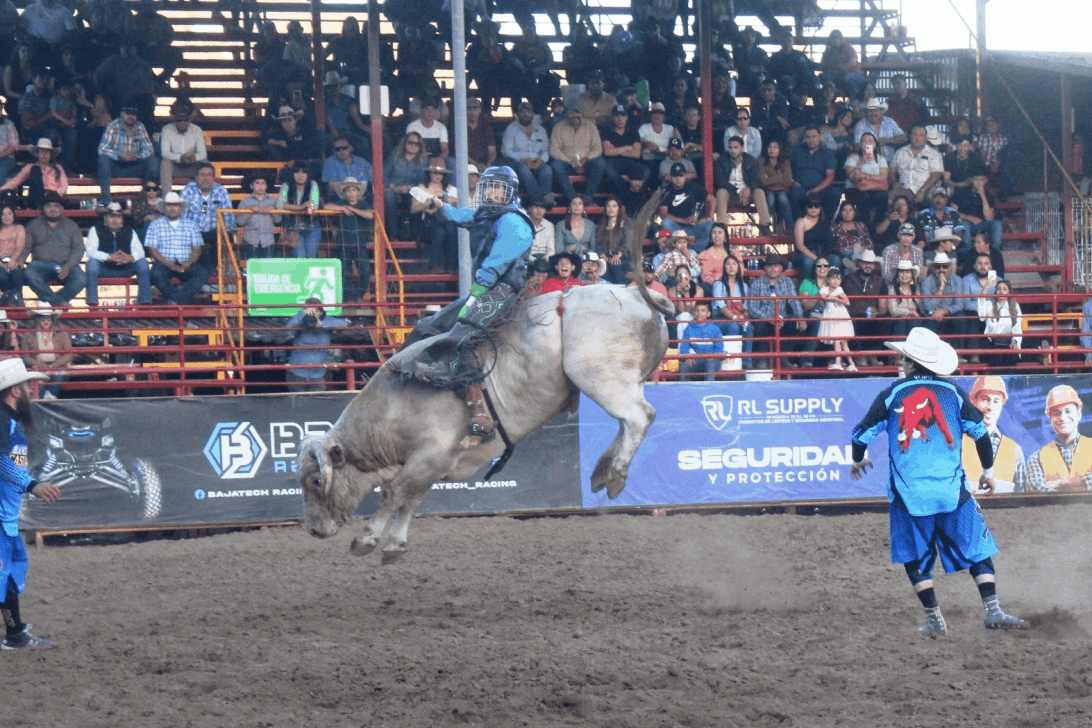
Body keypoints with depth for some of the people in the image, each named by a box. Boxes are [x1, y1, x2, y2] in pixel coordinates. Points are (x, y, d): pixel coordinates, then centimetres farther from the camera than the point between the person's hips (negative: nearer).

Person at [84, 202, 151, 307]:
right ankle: (92, 302, -34)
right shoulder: (96, 230, 0)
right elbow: (90, 251, -16)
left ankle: (144, 301, -21)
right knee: (92, 262, -34)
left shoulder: (129, 232, 8)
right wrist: (109, 257, -32)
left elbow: (139, 251, -4)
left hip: (124, 269, 3)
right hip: (104, 269, -3)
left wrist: (131, 257, -30)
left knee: (143, 262, -21)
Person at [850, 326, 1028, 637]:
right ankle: (993, 610, -7)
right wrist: (988, 469, 22)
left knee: (915, 557, 13)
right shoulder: (952, 392, 5)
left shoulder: (892, 395, 3)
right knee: (976, 550, 5)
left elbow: (863, 432, 7)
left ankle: (934, 619, 7)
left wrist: (859, 460, 28)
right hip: (952, 490, 0)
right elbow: (980, 431, 7)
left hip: (909, 492, 0)